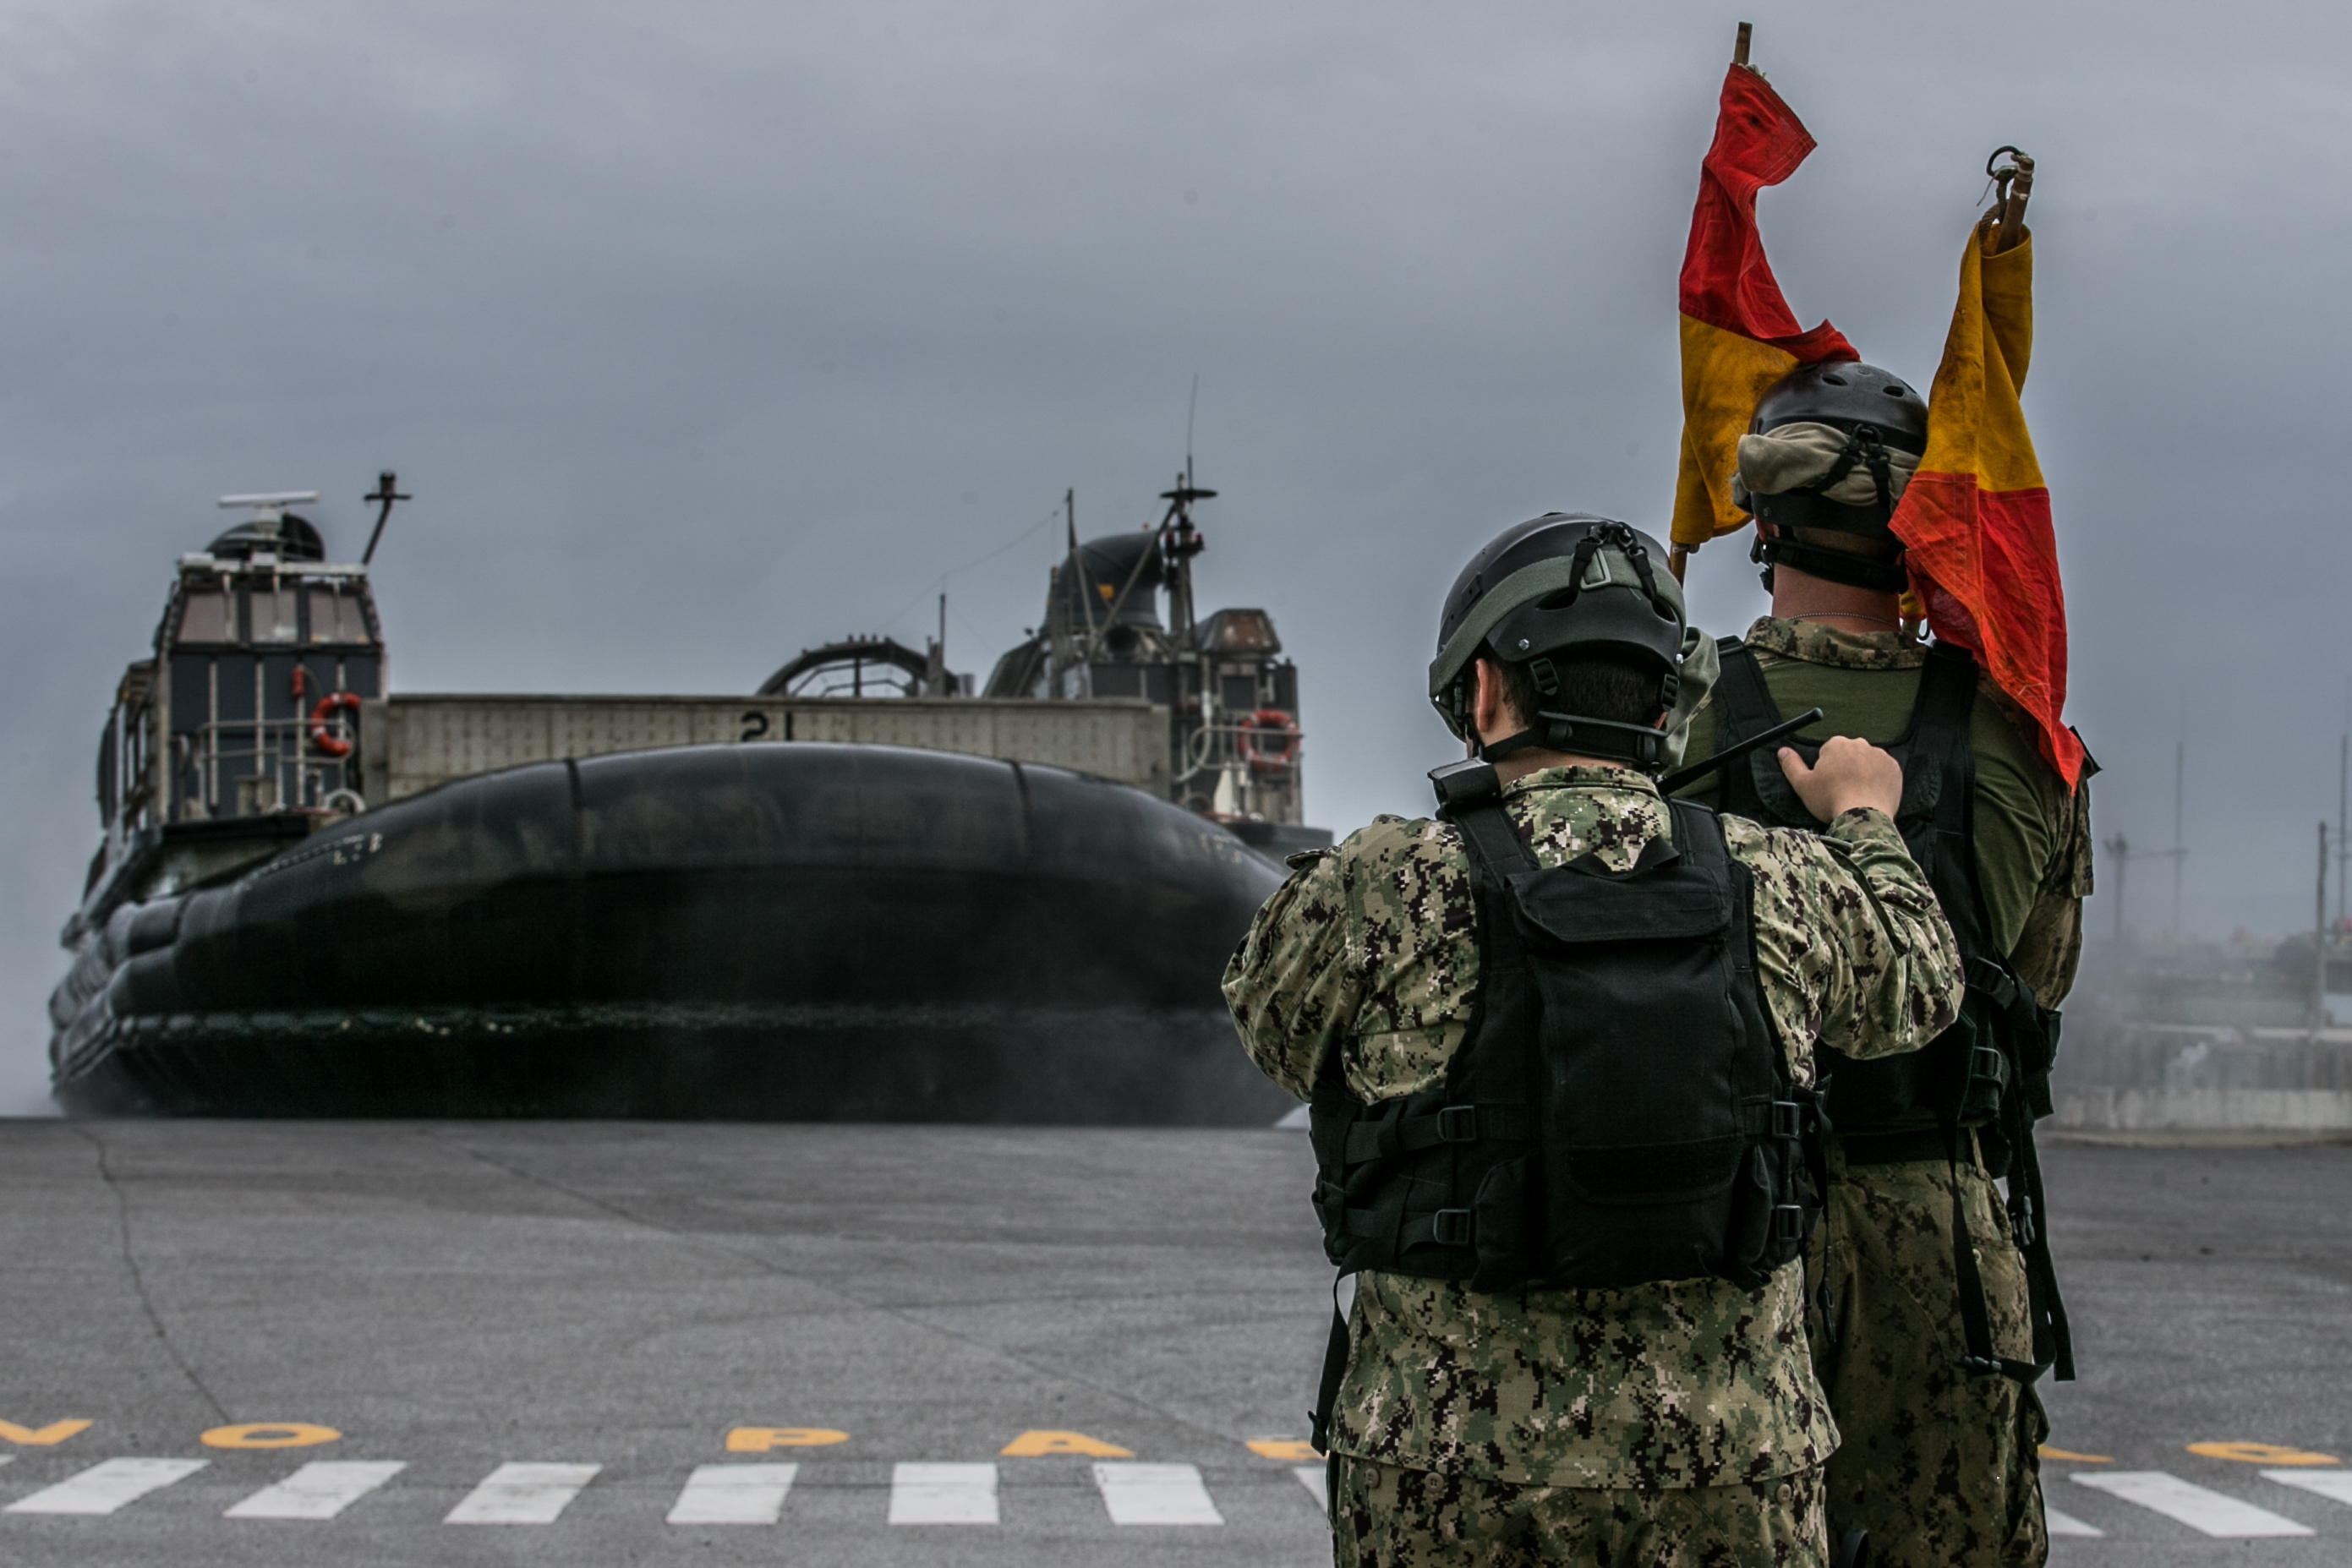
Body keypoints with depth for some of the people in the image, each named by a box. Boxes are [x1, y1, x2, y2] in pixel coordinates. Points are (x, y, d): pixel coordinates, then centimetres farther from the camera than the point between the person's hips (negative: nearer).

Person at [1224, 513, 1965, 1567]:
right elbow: (1915, 995, 22)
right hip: (1732, 1479, 2)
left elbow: (1272, 1019, 13)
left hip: (1450, 1482, -2)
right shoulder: (1784, 893, 0)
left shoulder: (1382, 893, -8)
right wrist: (1864, 825, 40)